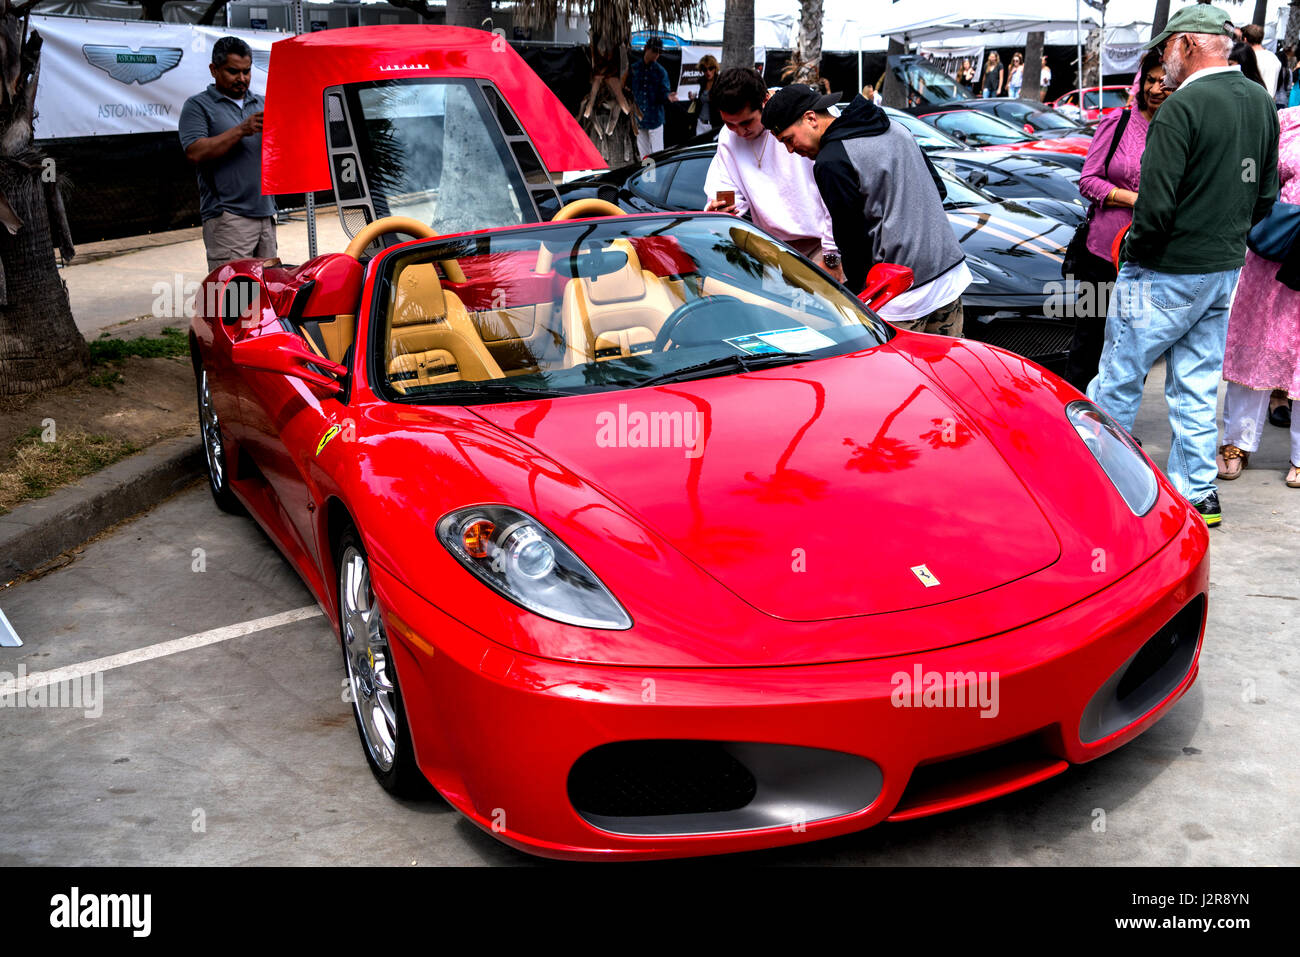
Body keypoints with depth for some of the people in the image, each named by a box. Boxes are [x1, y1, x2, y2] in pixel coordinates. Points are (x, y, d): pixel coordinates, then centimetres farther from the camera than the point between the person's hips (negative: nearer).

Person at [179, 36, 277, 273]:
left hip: (266, 215, 6)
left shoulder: (262, 104, 19)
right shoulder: (198, 106, 2)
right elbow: (195, 153, -12)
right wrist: (241, 130, -17)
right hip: (227, 216, -6)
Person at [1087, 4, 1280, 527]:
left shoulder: (1181, 108, -18)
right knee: (1197, 388, 14)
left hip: (1167, 273, -8)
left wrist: (1134, 248, -5)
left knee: (1118, 379, 5)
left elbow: (1156, 204, -22)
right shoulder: (1262, 102, 8)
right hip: (1226, 269, 8)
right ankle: (1197, 493, 19)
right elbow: (1266, 194, 15)